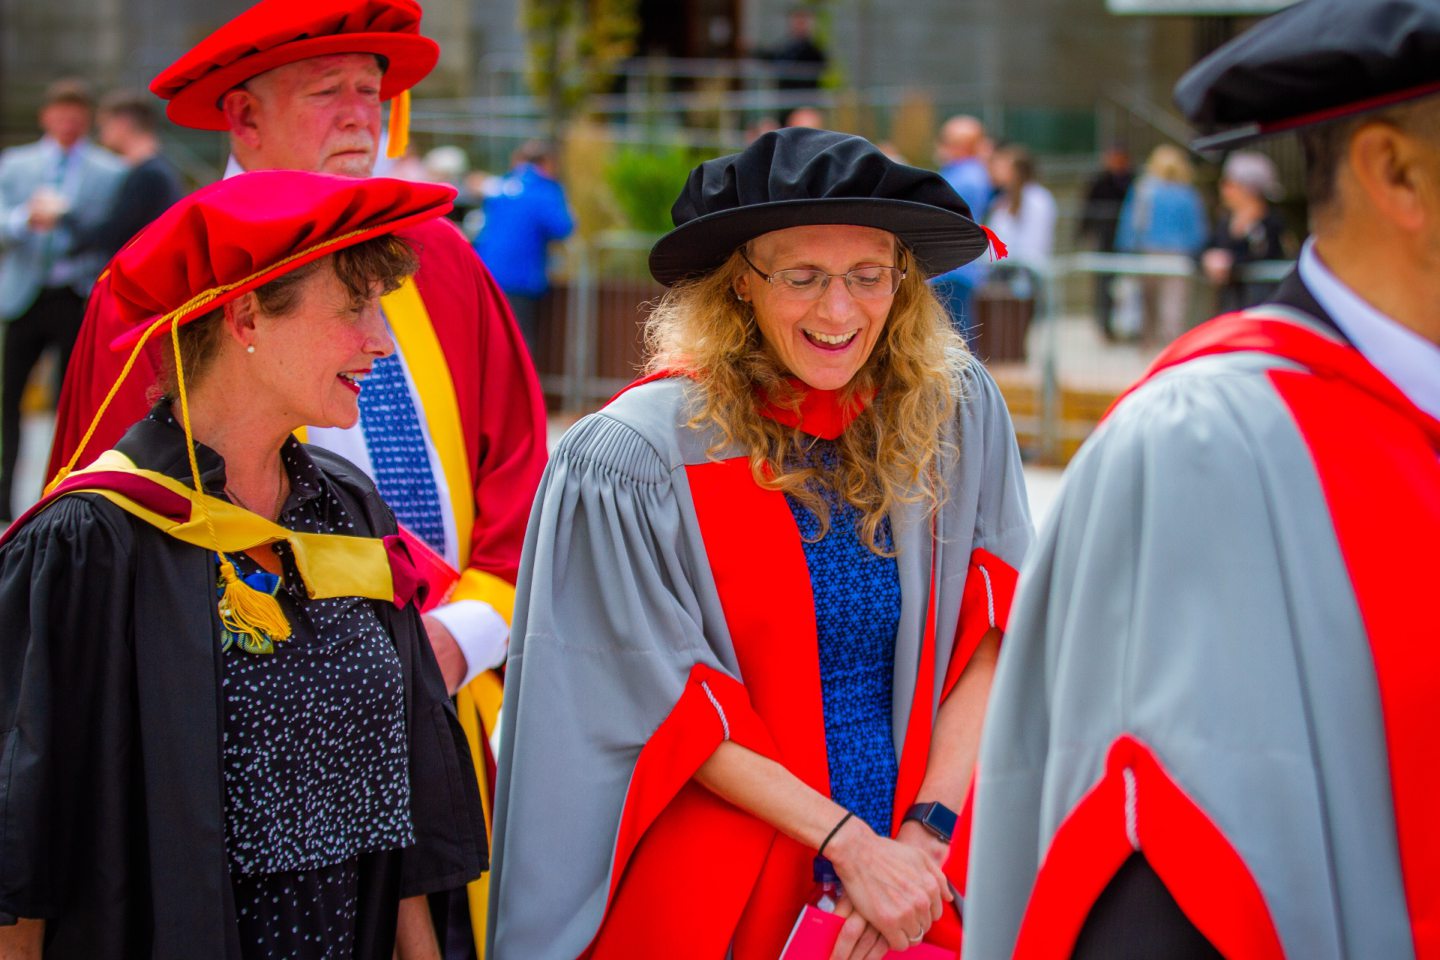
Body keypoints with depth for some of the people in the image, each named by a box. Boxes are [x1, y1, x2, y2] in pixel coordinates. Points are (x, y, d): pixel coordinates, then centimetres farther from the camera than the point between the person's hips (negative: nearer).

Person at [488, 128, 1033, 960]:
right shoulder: (640, 452, -13)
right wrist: (851, 845, -16)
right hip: (727, 891, -3)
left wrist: (928, 831, -14)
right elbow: (673, 702, -11)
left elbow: (992, 637, -2)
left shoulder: (957, 410, -4)